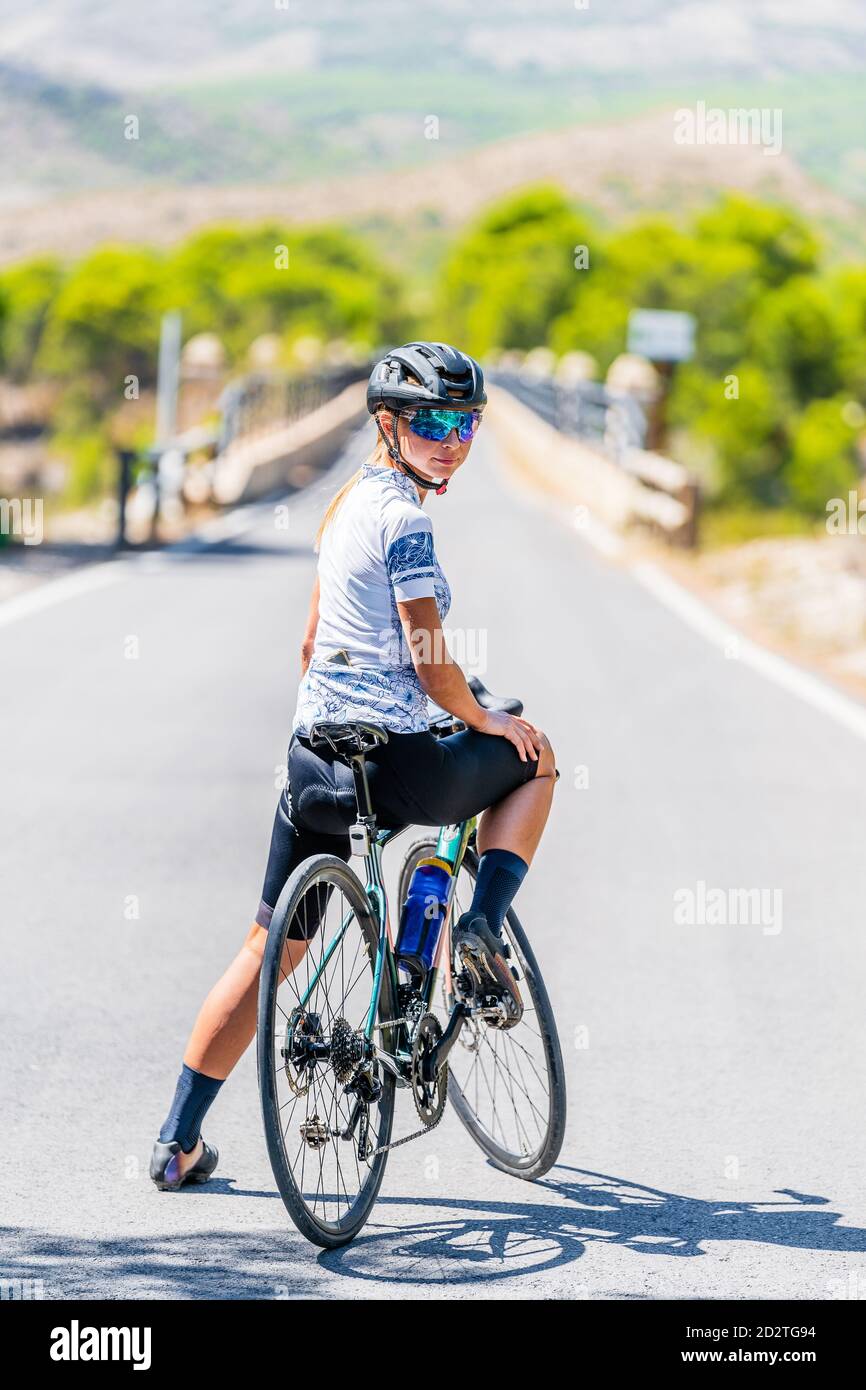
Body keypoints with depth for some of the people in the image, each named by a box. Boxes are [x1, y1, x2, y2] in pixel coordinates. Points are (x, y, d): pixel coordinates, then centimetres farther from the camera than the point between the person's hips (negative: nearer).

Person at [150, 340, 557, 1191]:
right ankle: (482, 929, 8)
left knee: (271, 947, 13)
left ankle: (177, 1142, 10)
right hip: (394, 762, -8)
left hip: (316, 755, 8)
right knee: (532, 759, 22)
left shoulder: (349, 502, 15)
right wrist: (487, 721, 1)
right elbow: (431, 665, -16)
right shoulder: (403, 516, -14)